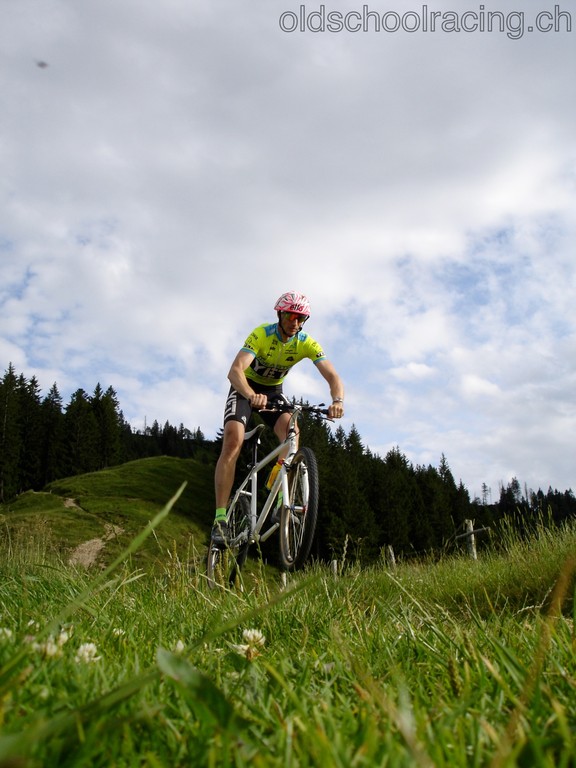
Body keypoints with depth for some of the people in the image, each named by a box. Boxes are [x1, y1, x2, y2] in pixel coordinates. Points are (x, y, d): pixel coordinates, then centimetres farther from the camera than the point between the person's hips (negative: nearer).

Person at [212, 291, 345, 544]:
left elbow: (333, 376, -27)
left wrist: (338, 401, -50)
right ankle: (220, 517, -22)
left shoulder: (307, 344, -18)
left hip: (274, 391, 3)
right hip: (245, 388, -3)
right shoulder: (261, 334, -28)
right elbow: (235, 371, -41)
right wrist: (251, 395, -62)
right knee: (233, 442, -25)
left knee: (291, 431, -27)